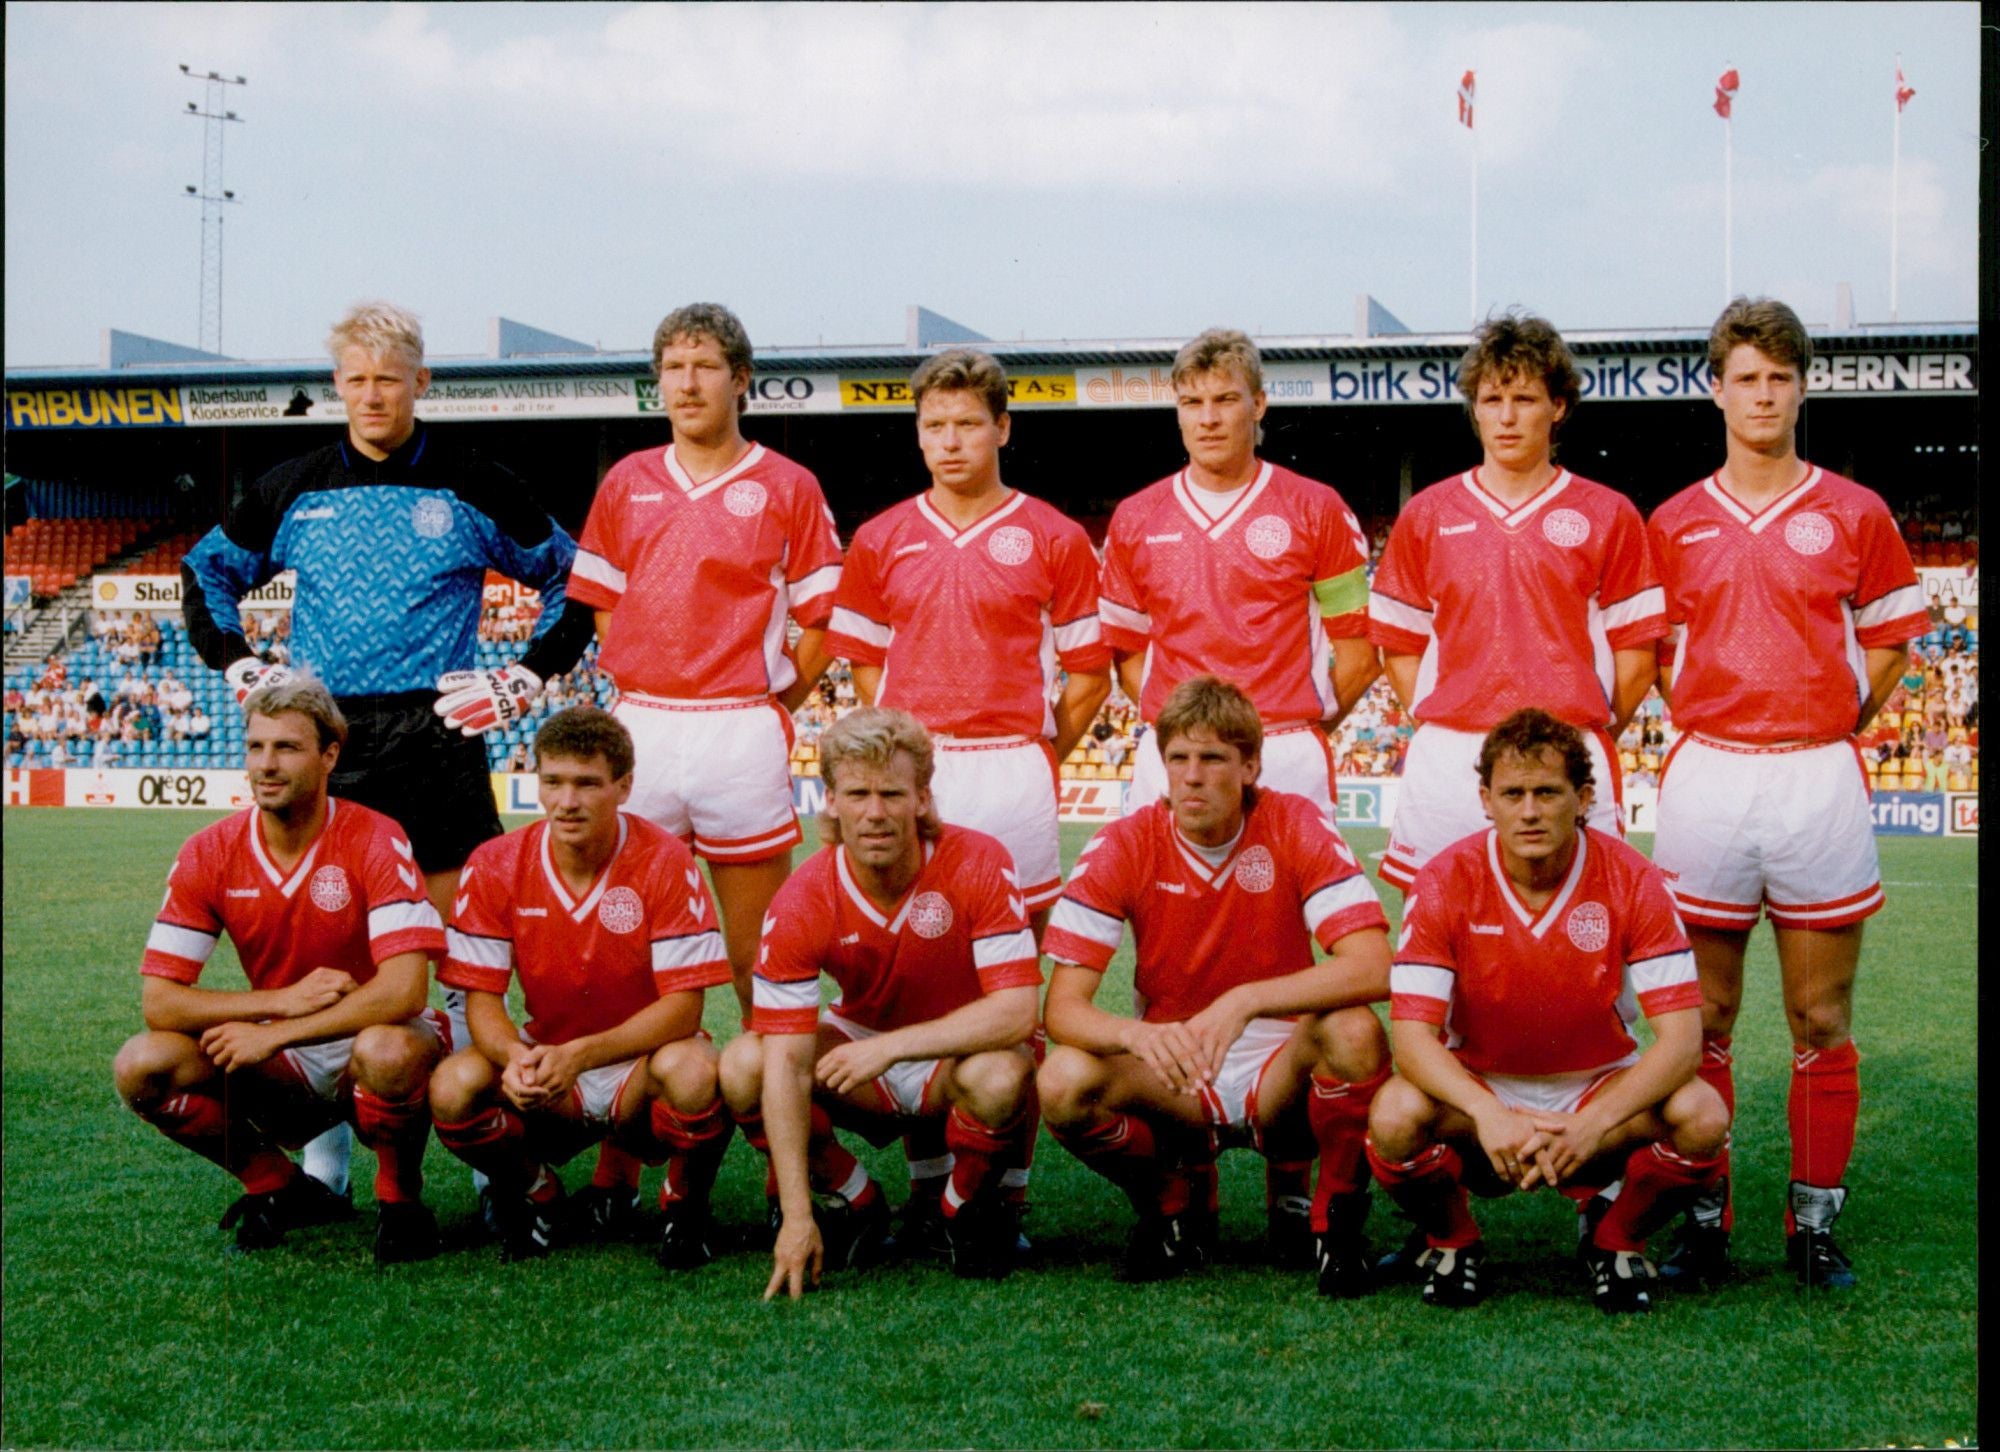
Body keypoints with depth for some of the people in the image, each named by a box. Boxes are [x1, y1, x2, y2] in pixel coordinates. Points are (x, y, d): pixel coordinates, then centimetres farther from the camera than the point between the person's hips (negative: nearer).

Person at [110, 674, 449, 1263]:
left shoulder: (375, 841, -18)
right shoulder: (210, 854, -7)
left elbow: (403, 991, -28)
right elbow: (158, 1002, -10)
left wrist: (275, 1034, -24)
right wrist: (282, 999, -20)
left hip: (367, 1042, -4)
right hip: (280, 1068, 4)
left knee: (388, 1051, -39)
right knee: (142, 1067, -19)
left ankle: (400, 1198, -7)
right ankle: (280, 1188, 4)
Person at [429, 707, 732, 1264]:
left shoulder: (664, 861, -15)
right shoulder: (496, 865, -7)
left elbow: (683, 1006, -18)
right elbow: (481, 997, -6)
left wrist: (580, 1054, -31)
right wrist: (515, 1057, -30)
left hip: (642, 1061, -2)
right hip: (546, 1073, 3)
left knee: (693, 1072, -37)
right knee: (453, 1088, -27)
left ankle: (685, 1207, -4)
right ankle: (537, 1196, 6)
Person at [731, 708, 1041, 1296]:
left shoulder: (978, 864, -23)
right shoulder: (801, 904, -20)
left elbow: (1016, 1011, -29)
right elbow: (788, 1061, -24)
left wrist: (891, 1046, -36)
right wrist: (797, 1217, -31)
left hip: (964, 1051, -2)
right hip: (859, 1042, 2)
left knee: (999, 1078, -37)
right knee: (743, 1067, -24)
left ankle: (969, 1206, -3)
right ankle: (855, 1202, 2)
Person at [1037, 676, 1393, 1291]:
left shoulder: (1296, 827, -12)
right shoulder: (1123, 847, -10)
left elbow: (1372, 969, -24)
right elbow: (1063, 1005, -16)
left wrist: (1243, 1001, -37)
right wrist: (1136, 1034, -39)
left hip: (1281, 1077, -1)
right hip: (1173, 1076, 1)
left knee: (1353, 1033, -33)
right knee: (1064, 1083, -28)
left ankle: (1337, 1218, -7)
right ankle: (1174, 1206, 3)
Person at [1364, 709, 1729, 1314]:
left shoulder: (1632, 882, -13)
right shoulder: (1446, 883, -14)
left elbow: (1681, 1037, -18)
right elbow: (1412, 1032, -20)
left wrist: (1591, 1126, -33)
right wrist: (1487, 1114, -39)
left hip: (1598, 1093, 1)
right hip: (1478, 1090, -1)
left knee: (1702, 1118, -29)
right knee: (1396, 1117, -33)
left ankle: (1615, 1241, 3)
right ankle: (1452, 1242, 1)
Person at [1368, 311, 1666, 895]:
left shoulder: (1609, 516, 6)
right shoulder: (1426, 516, 11)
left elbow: (1635, 653, 8)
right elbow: (1398, 645, 14)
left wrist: (1585, 737, 5)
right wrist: (1440, 730, 5)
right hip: (1446, 762, 1)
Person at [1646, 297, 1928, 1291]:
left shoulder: (1854, 514, 5)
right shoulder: (1674, 523, 8)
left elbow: (1884, 647, 10)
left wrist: (1826, 731, 2)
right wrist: (1711, 724, 4)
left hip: (1820, 778, -1)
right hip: (1705, 774, 1)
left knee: (1822, 1021, 3)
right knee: (1701, 1018, 3)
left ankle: (1816, 1225, 11)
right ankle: (1703, 1224, 10)